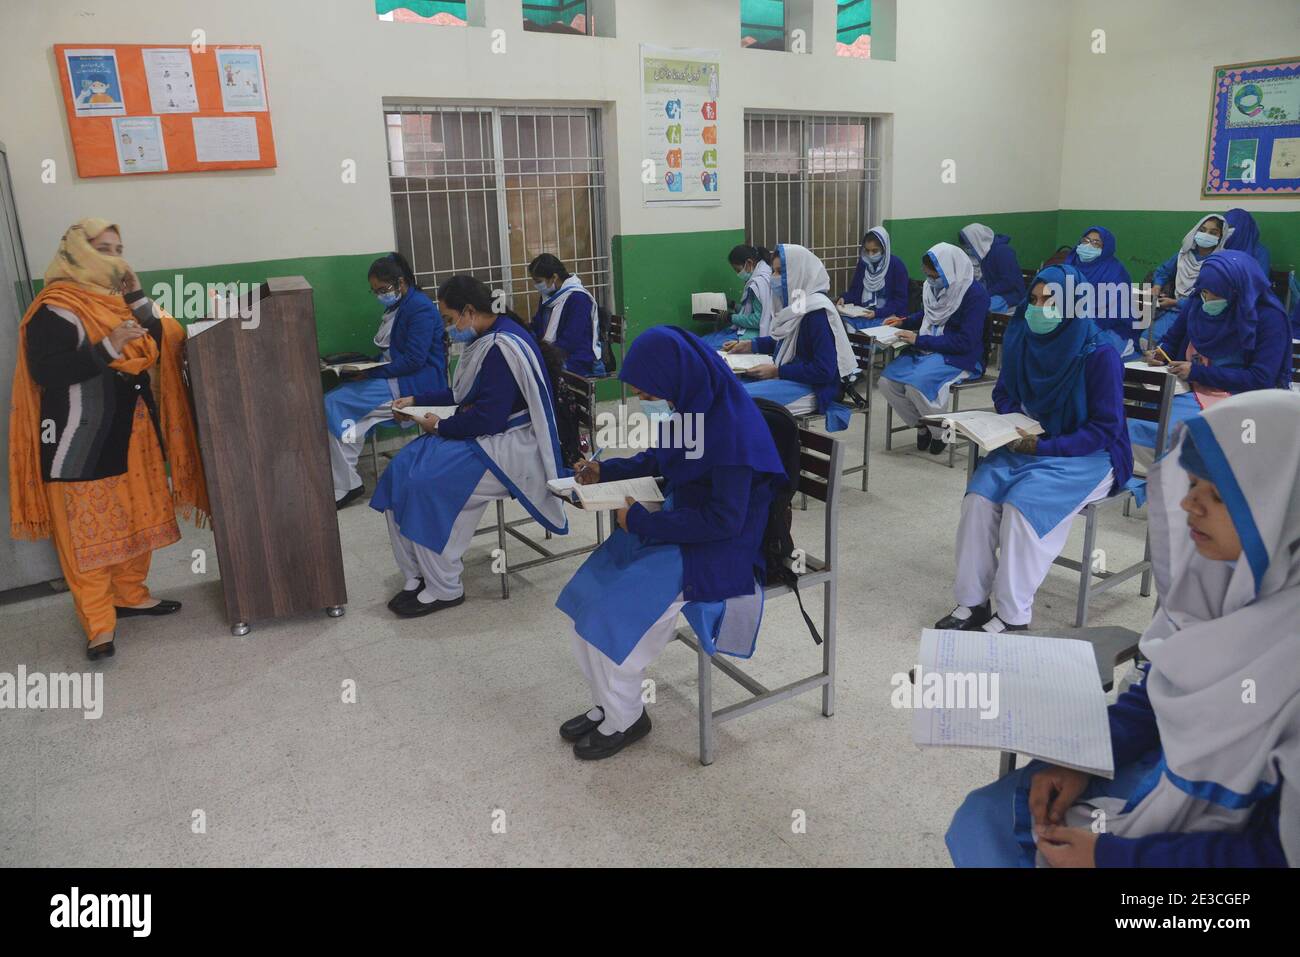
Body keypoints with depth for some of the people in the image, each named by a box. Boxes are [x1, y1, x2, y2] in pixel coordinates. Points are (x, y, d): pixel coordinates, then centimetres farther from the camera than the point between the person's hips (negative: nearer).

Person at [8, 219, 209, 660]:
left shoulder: (116, 301, 12)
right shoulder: (54, 310, -12)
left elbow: (158, 347, 4)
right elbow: (45, 371, -21)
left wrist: (137, 298, -4)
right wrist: (107, 348, -26)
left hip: (132, 434, 8)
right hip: (83, 443, -8)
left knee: (136, 519, 15)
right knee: (88, 532, -2)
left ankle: (130, 594, 30)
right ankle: (98, 624, 4)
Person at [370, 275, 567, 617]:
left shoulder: (503, 347, -20)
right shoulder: (485, 339, 10)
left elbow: (489, 418, -24)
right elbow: (462, 393, 25)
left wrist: (441, 426, -11)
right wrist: (416, 401, 17)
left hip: (509, 444, -10)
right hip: (483, 433, 10)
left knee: (429, 483, -23)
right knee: (402, 469, -3)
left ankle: (444, 588, -8)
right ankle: (418, 575, 2)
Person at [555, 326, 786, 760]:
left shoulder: (733, 428, -26)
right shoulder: (689, 404, 0)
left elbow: (724, 521, -25)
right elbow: (657, 459, 19)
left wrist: (643, 522, -20)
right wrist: (605, 471, 4)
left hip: (718, 550, -9)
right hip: (677, 525, 9)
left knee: (613, 611, -16)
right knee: (587, 594, -1)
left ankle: (624, 718, 8)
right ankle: (606, 705, 15)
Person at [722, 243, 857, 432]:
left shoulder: (817, 312, -20)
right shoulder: (796, 303, 5)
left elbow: (824, 370, -23)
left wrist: (777, 371, -19)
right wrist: (750, 345, 10)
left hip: (812, 387, -9)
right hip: (790, 377, 9)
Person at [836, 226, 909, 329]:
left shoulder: (897, 265, -6)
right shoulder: (863, 262, 9)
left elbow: (900, 300, -8)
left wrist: (877, 313, -20)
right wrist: (844, 298, -6)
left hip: (887, 315, -4)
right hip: (863, 312, 4)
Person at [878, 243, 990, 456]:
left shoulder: (974, 294, -17)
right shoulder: (934, 286, 4)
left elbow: (965, 342, -22)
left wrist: (919, 340, -22)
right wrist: (904, 322, 8)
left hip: (961, 357, -7)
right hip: (927, 350, 7)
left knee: (916, 383, -32)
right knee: (887, 380, -15)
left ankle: (940, 432, -5)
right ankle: (922, 426, 7)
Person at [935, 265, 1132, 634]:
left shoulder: (1100, 354, -16)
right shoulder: (1022, 339, 0)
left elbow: (1105, 428, -15)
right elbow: (1004, 394, 15)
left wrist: (1045, 446, -24)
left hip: (1089, 456, -5)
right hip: (1029, 443, 5)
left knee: (1024, 504, -31)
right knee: (980, 495, -22)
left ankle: (1014, 616, -19)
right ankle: (973, 601, -13)